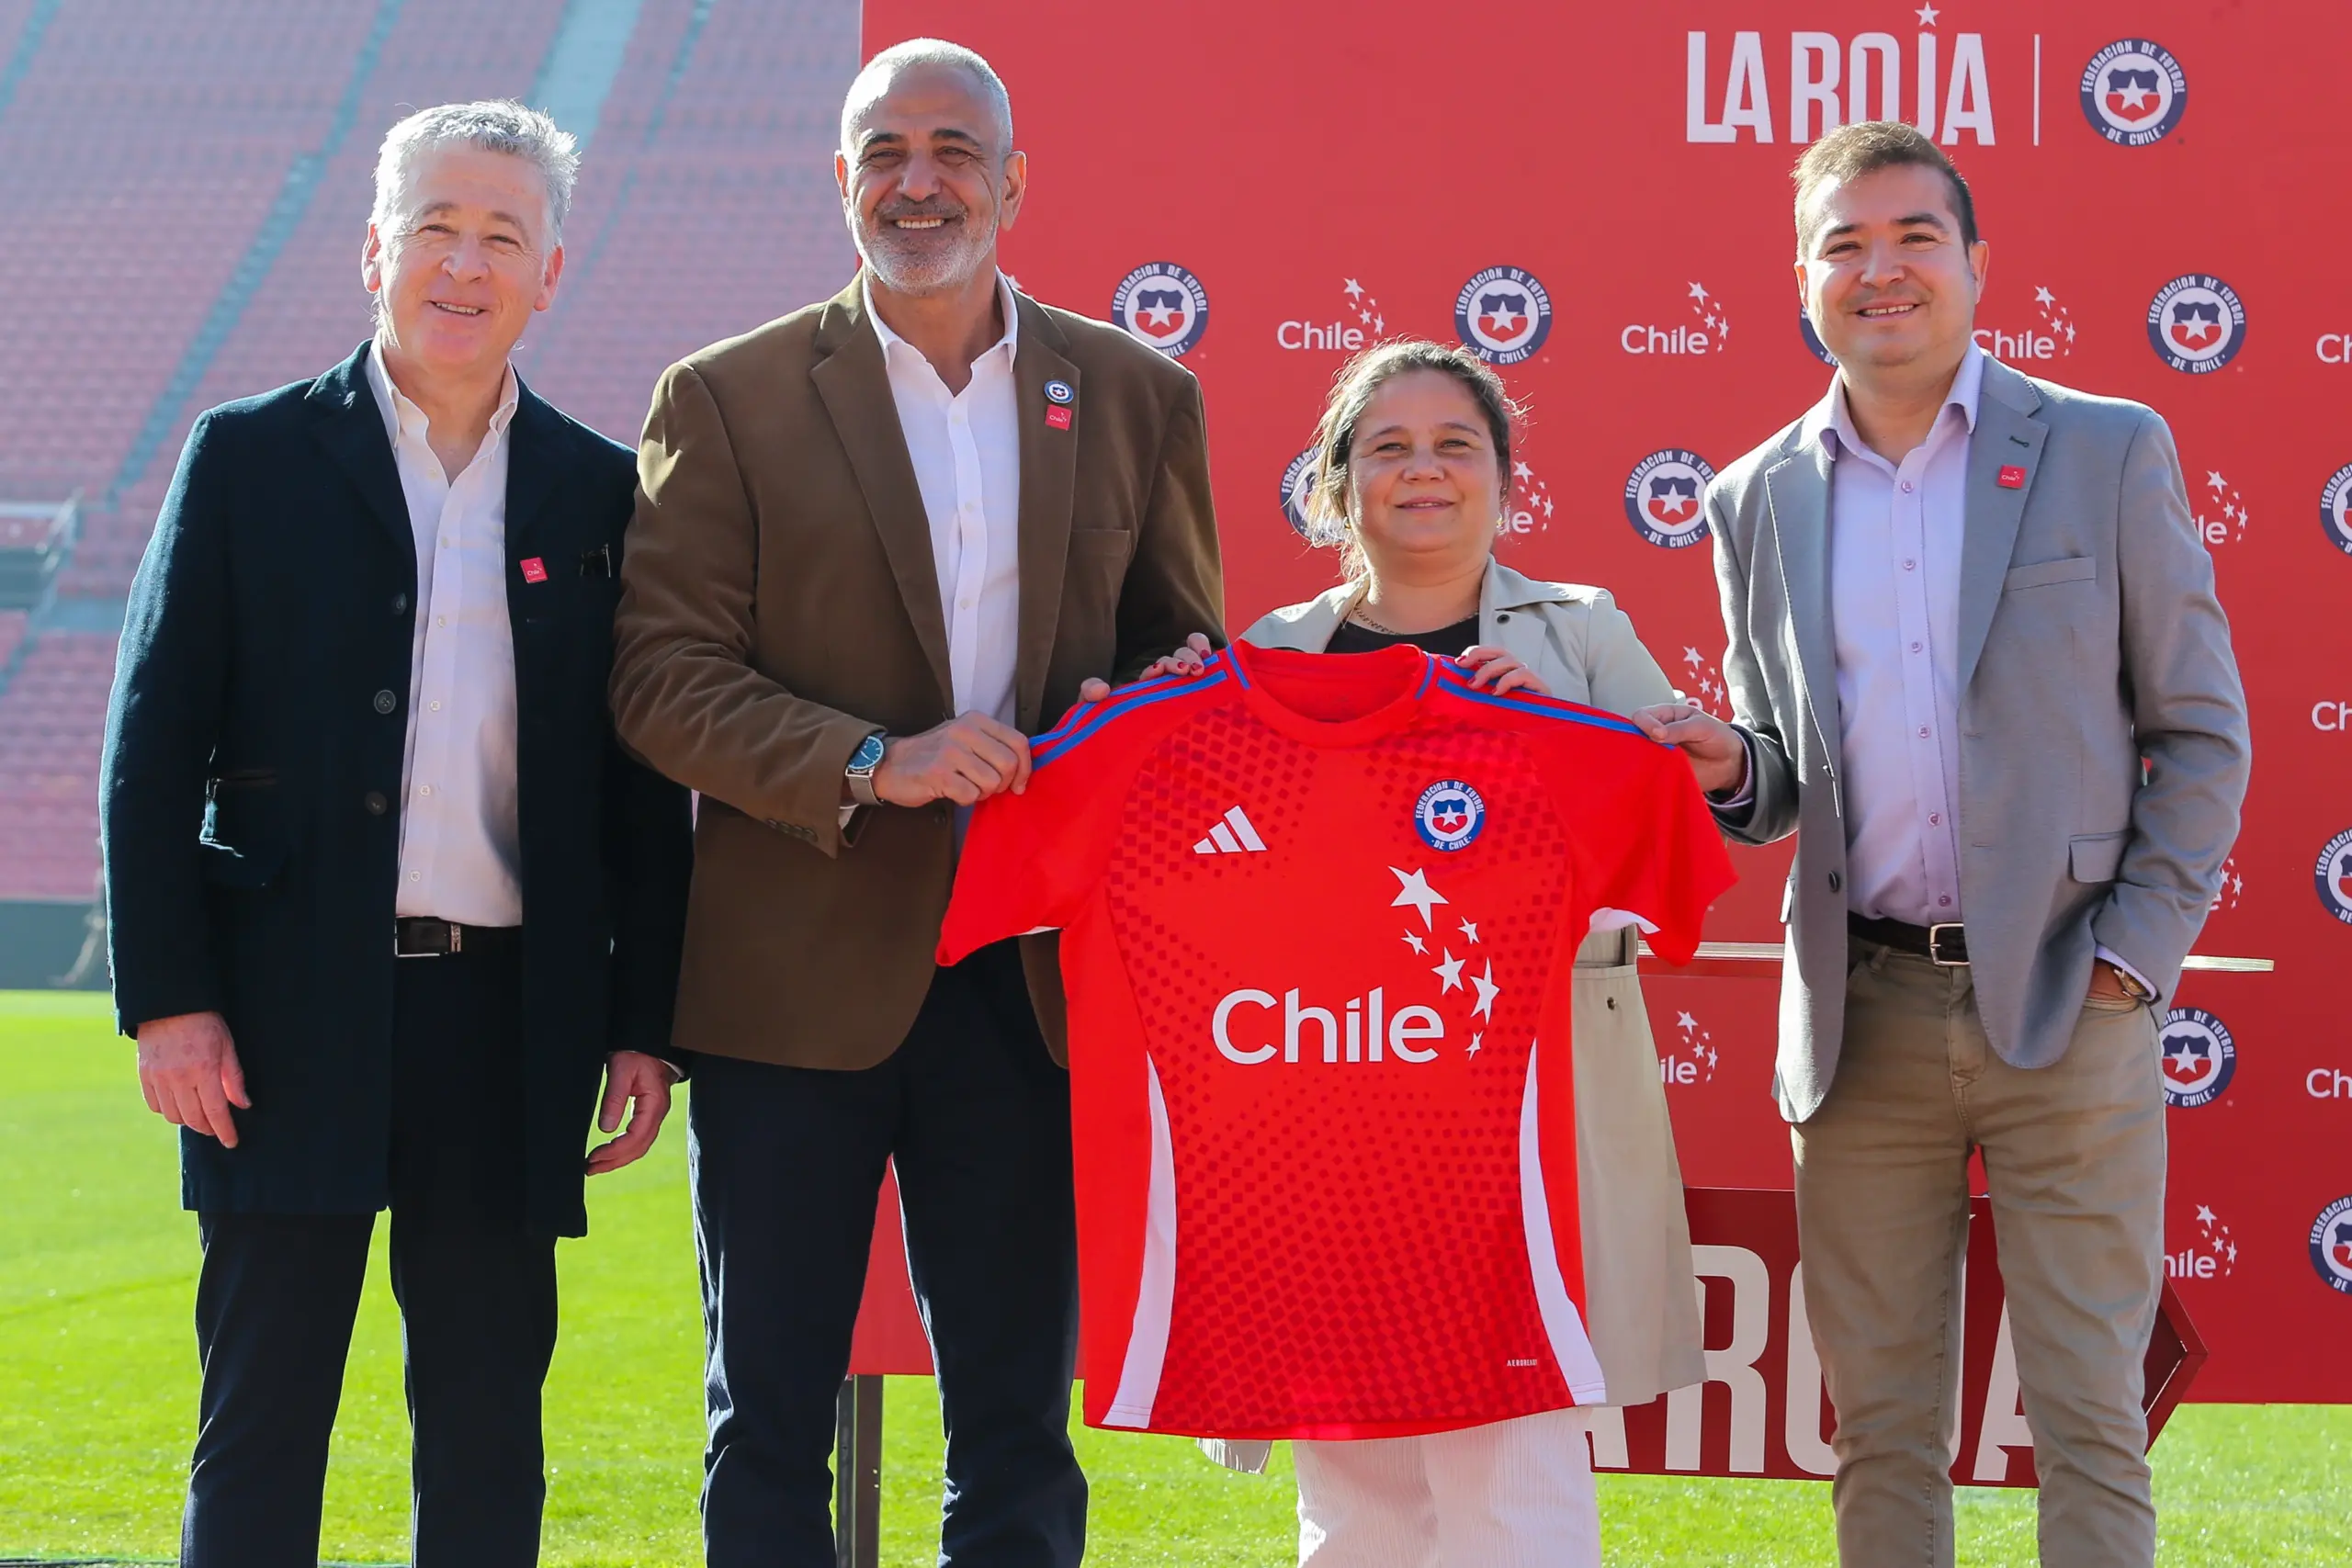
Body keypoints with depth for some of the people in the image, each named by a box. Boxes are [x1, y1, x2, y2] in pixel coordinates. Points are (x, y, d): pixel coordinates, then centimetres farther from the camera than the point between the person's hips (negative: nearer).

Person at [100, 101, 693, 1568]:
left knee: (489, 1420, 7)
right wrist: (166, 998, -7)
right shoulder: (251, 457, 4)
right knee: (265, 1415, 1)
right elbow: (153, 745, 1)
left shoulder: (599, 490, 9)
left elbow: (646, 785, 10)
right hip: (292, 1008, -2)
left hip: (512, 1019, 2)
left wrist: (643, 1023, 4)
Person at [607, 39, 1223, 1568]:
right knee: (771, 1420, 5)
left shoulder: (1137, 396, 9)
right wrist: (872, 764, -19)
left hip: (1034, 978, 2)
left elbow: (1182, 652, 16)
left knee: (1019, 1424, 8)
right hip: (799, 976, -2)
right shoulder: (732, 400, 0)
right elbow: (663, 677, -5)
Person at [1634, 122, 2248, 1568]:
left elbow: (2201, 728, 3)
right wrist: (1730, 767, -6)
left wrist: (2138, 949, -5)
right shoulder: (1761, 501, 10)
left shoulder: (2107, 452, 1)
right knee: (1881, 1429, 8)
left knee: (2089, 1420, -1)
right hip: (1865, 1015, 3)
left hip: (2064, 1009, -3)